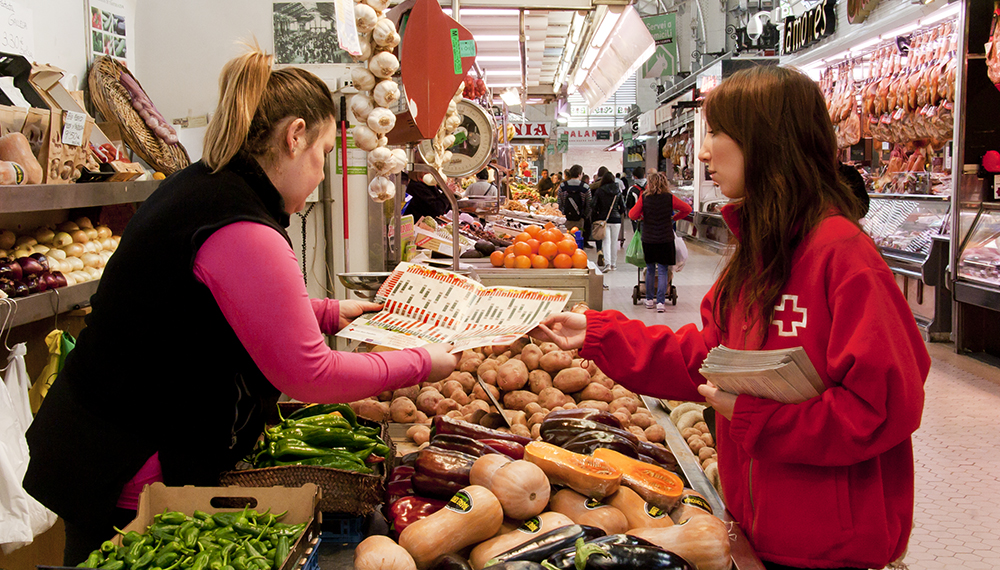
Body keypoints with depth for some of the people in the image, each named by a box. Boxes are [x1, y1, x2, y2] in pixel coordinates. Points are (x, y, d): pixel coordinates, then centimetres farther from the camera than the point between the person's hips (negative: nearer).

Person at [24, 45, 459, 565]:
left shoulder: (196, 186, 4)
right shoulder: (244, 233, -28)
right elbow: (309, 376, -22)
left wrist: (327, 313, 18)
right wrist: (420, 363, -10)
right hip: (128, 477, -10)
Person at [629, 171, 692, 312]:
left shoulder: (644, 197, -5)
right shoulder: (670, 198, -4)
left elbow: (633, 215, -7)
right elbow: (687, 209, 5)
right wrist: (674, 218, 18)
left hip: (648, 239, 2)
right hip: (665, 239, -1)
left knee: (650, 270, 15)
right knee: (663, 271, 1)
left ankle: (649, 300, 21)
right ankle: (660, 302, -5)